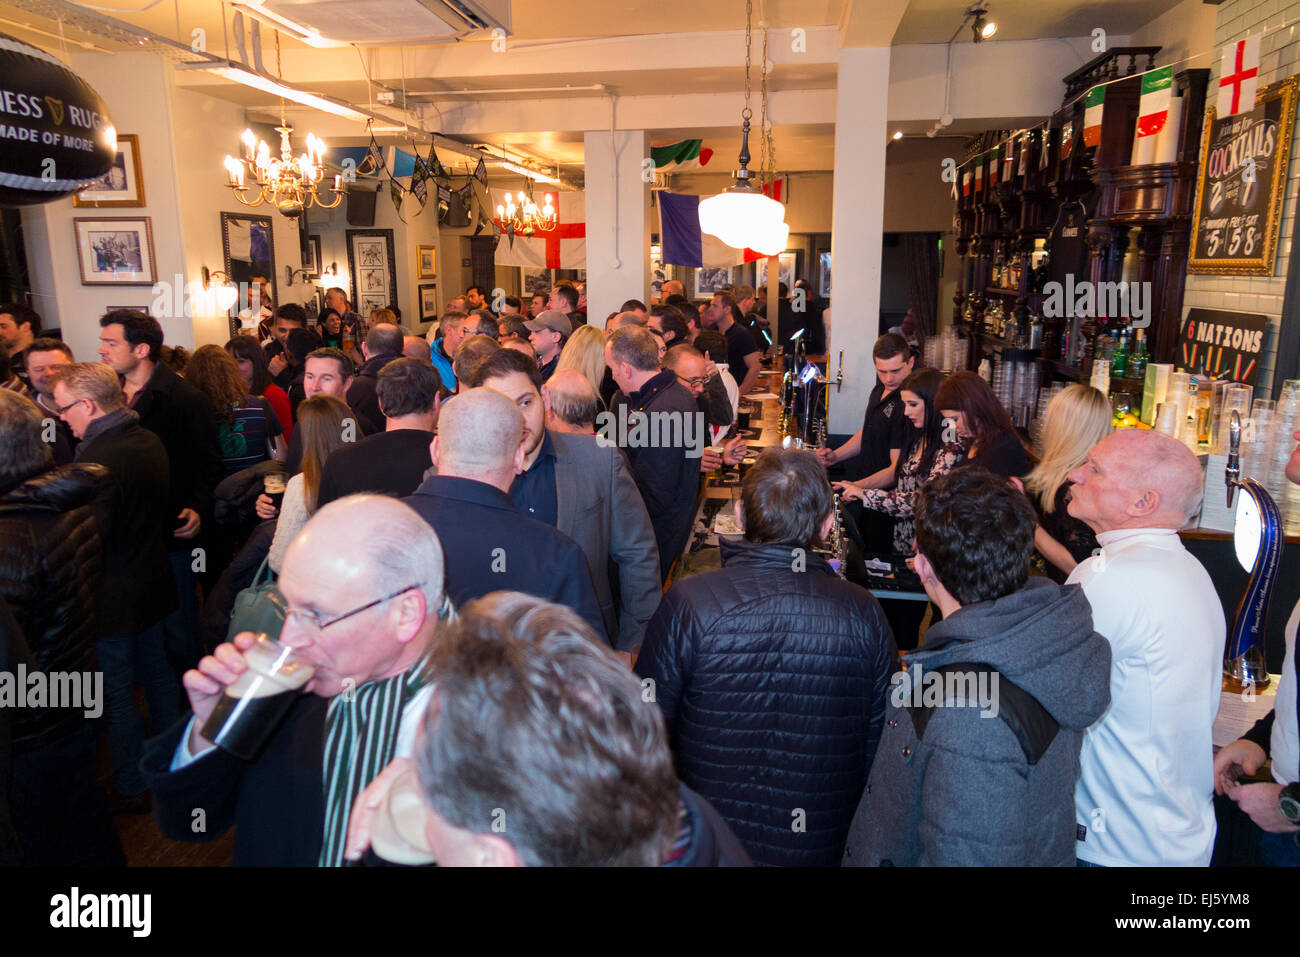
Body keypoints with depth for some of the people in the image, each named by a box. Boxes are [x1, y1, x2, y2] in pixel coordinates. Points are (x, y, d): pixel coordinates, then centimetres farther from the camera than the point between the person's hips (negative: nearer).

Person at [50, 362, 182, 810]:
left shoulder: (98, 458, -25)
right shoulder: (149, 440, 2)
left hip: (114, 598, -9)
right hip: (153, 581, 9)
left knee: (117, 695, 7)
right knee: (158, 674, 22)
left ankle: (131, 788, 21)